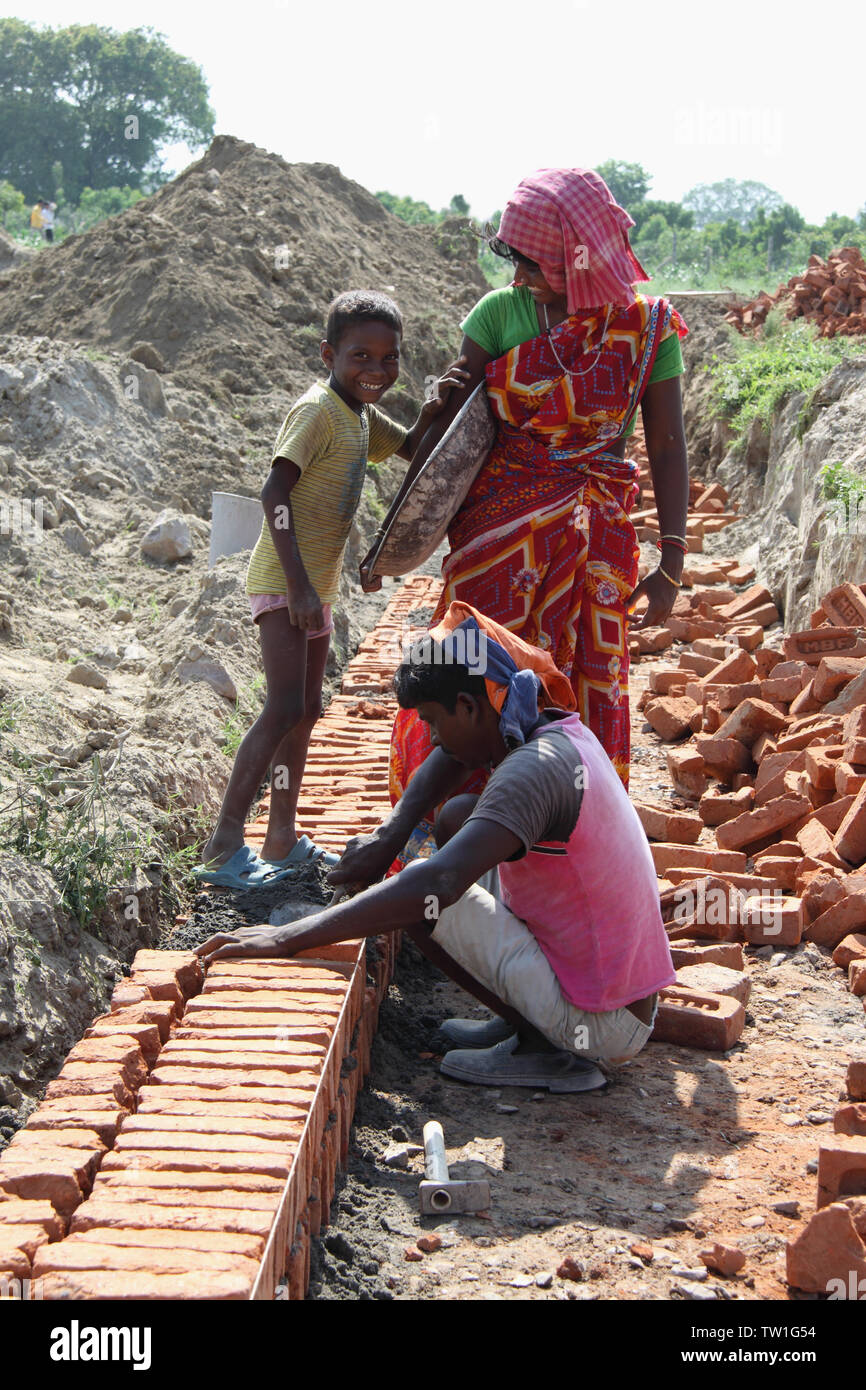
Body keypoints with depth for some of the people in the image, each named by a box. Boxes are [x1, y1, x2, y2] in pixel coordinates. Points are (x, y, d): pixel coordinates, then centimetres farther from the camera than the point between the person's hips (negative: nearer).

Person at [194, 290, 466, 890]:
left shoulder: (362, 415, 13)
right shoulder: (318, 409, -15)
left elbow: (411, 448, 29)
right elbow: (275, 494, -23)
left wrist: (434, 409, 7)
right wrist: (297, 586, -28)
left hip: (316, 583, 10)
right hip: (283, 580, -10)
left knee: (306, 711, 13)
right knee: (284, 708, -16)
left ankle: (283, 840, 22)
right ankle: (223, 848, -13)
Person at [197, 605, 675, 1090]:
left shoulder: (534, 769, -24)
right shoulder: (564, 731, 4)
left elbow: (435, 885, -36)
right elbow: (451, 754, 20)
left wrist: (290, 937, -32)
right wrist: (388, 836, 6)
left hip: (601, 1027, -9)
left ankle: (544, 1048, -3)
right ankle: (532, 1023, 14)